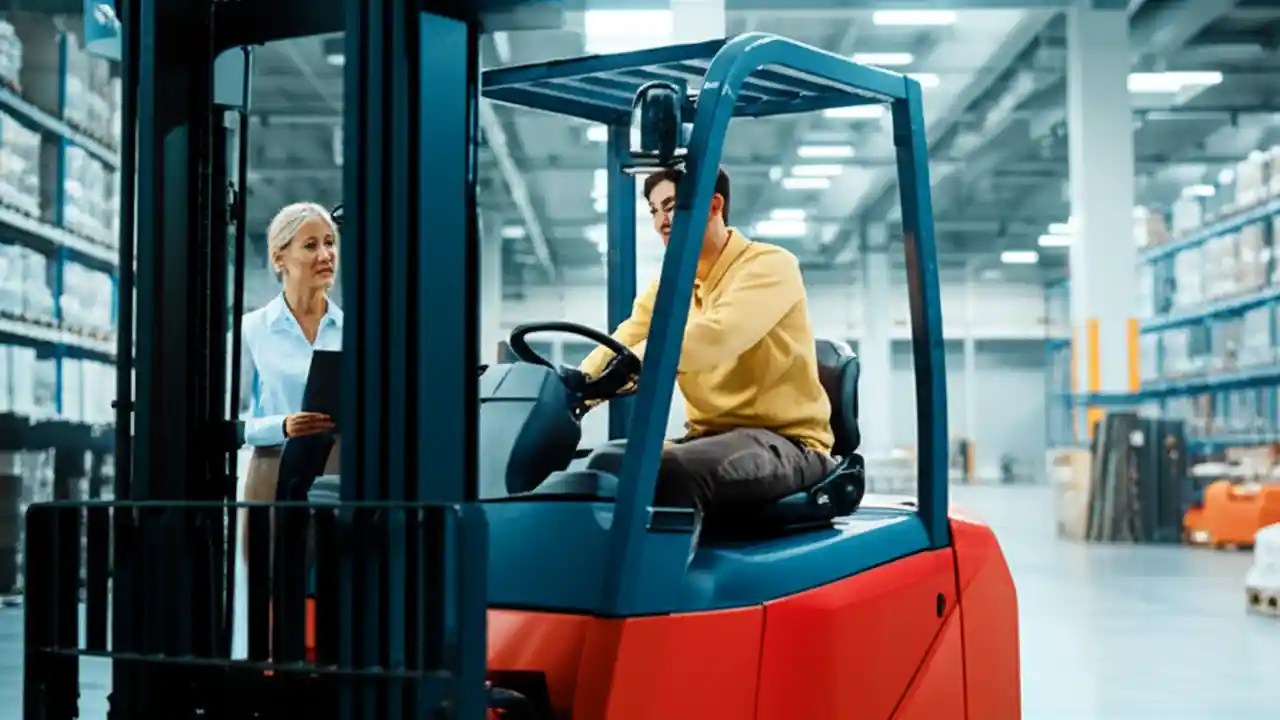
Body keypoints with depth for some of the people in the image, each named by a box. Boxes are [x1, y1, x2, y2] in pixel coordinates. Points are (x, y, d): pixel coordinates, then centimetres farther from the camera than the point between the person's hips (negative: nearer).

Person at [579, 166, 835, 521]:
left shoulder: (770, 265, -10)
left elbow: (716, 336, -28)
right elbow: (620, 347, -1)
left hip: (785, 440, -7)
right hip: (709, 437, 7)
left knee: (672, 469, -33)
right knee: (609, 461, -17)